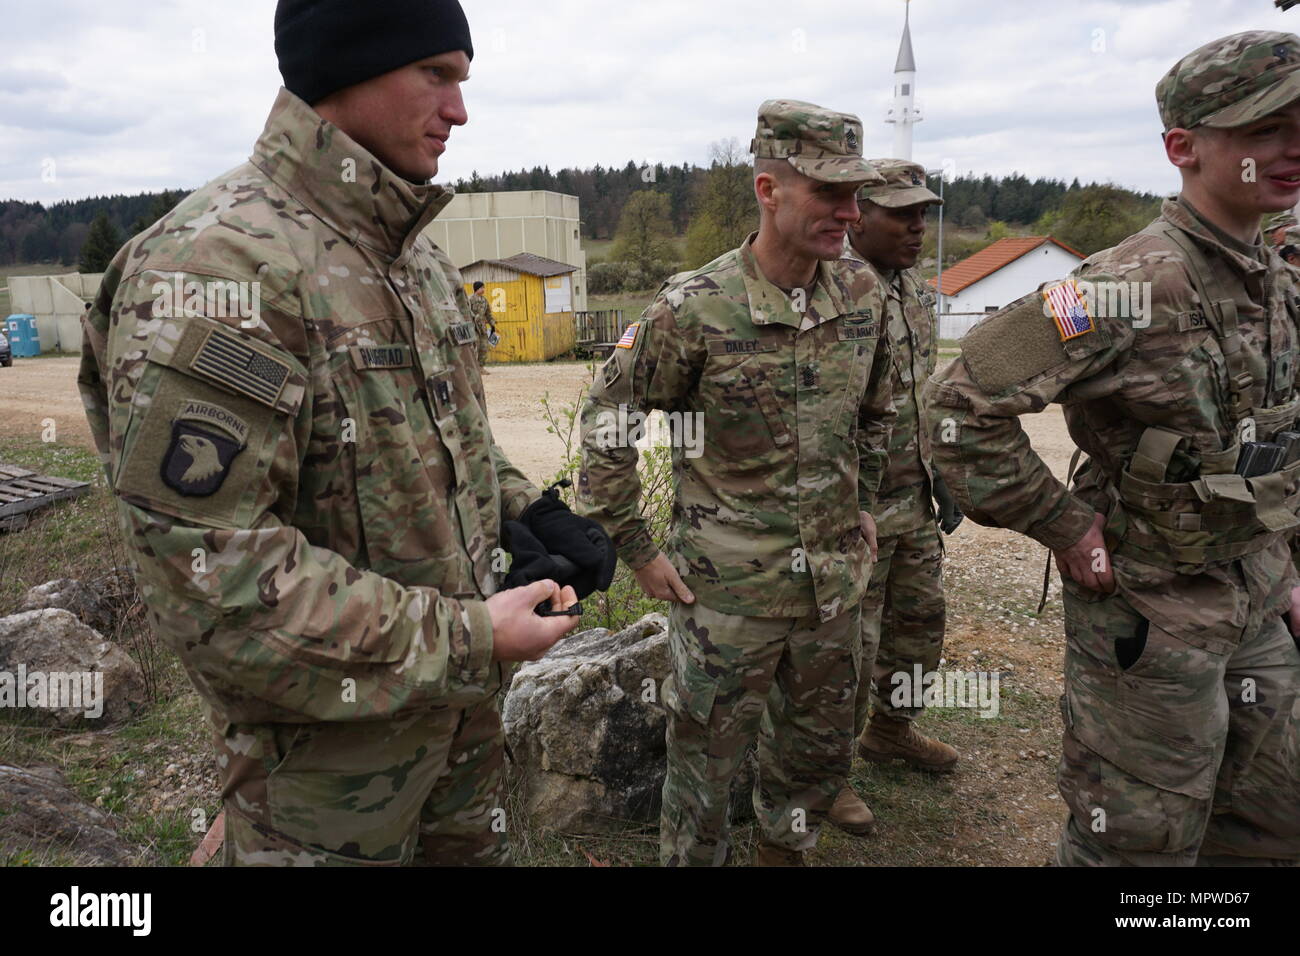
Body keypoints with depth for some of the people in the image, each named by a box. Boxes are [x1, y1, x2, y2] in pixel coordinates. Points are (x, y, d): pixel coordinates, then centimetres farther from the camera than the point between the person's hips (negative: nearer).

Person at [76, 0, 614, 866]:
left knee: (479, 849, 24)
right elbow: (206, 570, -27)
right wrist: (464, 638, -23)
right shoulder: (218, 262, -23)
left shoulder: (416, 251, 6)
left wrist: (526, 509, 0)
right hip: (330, 744, -7)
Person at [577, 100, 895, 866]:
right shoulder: (696, 308, -17)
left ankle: (786, 846, 48)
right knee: (709, 760, 10)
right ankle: (691, 858, 37)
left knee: (822, 748, 22)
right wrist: (637, 549, -9)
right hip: (730, 587, -5)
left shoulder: (864, 295, -1)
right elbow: (608, 421, -9)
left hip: (835, 579, 6)